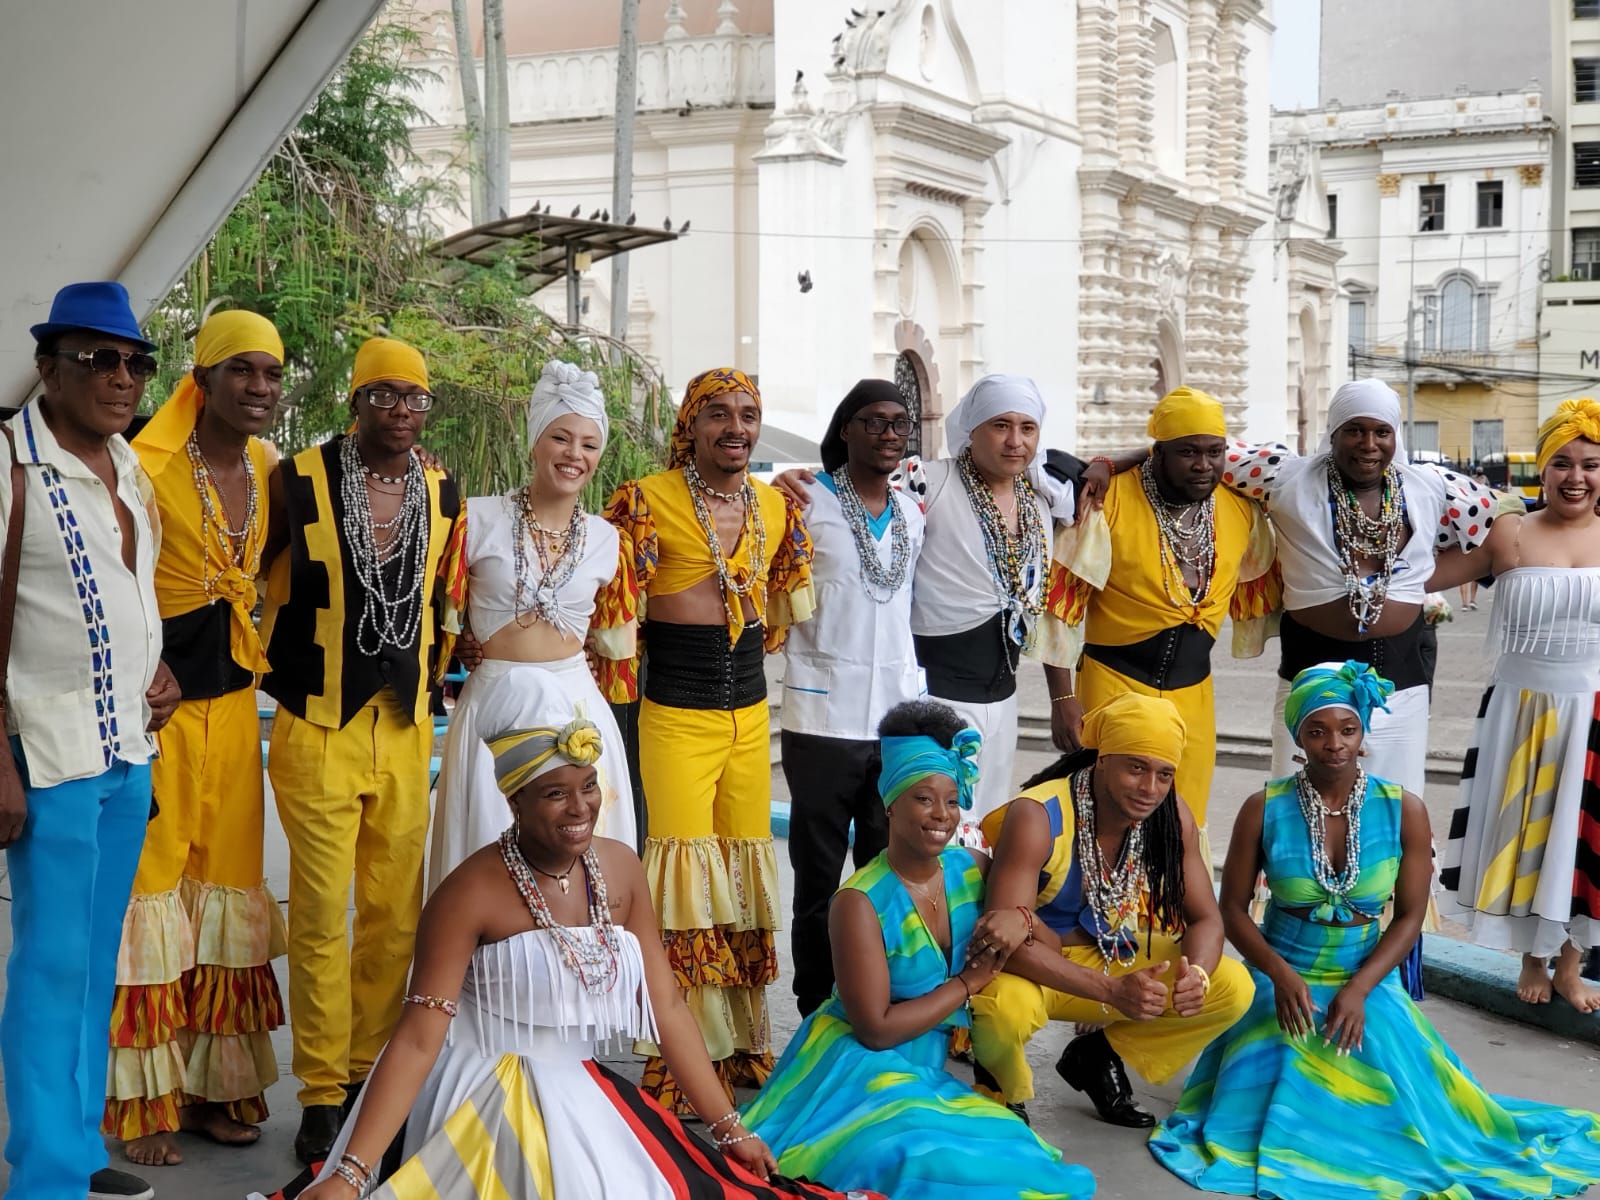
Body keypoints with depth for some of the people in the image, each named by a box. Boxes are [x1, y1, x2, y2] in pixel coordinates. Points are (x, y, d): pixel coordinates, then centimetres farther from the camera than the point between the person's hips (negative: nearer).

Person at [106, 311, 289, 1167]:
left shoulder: (270, 472, 7)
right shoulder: (149, 466, -13)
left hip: (233, 702, 7)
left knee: (224, 893, 12)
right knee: (149, 893, -1)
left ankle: (214, 1085, 24)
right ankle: (142, 1103, 10)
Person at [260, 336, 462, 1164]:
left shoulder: (441, 495, 7)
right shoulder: (299, 481, -7)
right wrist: (277, 670, 1)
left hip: (406, 728, 4)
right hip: (319, 729, -4)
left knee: (396, 913, 8)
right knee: (322, 915, -3)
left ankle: (372, 1070, 22)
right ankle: (322, 1094, 8)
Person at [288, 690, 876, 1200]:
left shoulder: (620, 870, 2)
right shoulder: (470, 893, -15)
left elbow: (667, 1007, 6)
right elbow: (418, 1039, -18)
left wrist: (730, 1128, 5)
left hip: (581, 1101, 6)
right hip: (485, 1108, -5)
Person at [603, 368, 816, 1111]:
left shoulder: (777, 507, 9)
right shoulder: (647, 500, -8)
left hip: (750, 710, 6)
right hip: (676, 714, -5)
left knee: (743, 876, 12)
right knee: (688, 876, -6)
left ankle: (739, 1043, 24)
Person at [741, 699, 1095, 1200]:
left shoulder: (974, 871, 1)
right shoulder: (861, 903, -16)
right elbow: (875, 1029, -18)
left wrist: (1021, 921, -17)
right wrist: (969, 982, -12)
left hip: (927, 1072, 6)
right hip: (858, 1070, -6)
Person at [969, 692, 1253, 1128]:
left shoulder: (1172, 817, -11)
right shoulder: (1036, 817, -28)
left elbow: (1205, 917, -5)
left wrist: (1195, 974, -29)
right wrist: (1113, 990, -41)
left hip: (1110, 954, 6)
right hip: (1030, 966, -5)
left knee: (1233, 988, -11)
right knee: (1006, 1006, -40)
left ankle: (1099, 1056, 10)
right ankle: (1001, 1086, -2)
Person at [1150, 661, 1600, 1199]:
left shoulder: (1404, 812, -8)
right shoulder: (1264, 810, -9)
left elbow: (1409, 917, -4)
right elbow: (1233, 907, -3)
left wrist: (1358, 989, -18)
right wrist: (1280, 974, -20)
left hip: (1368, 978, 1)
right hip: (1283, 977, -1)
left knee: (1386, 1104, -15)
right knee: (1275, 1108, -19)